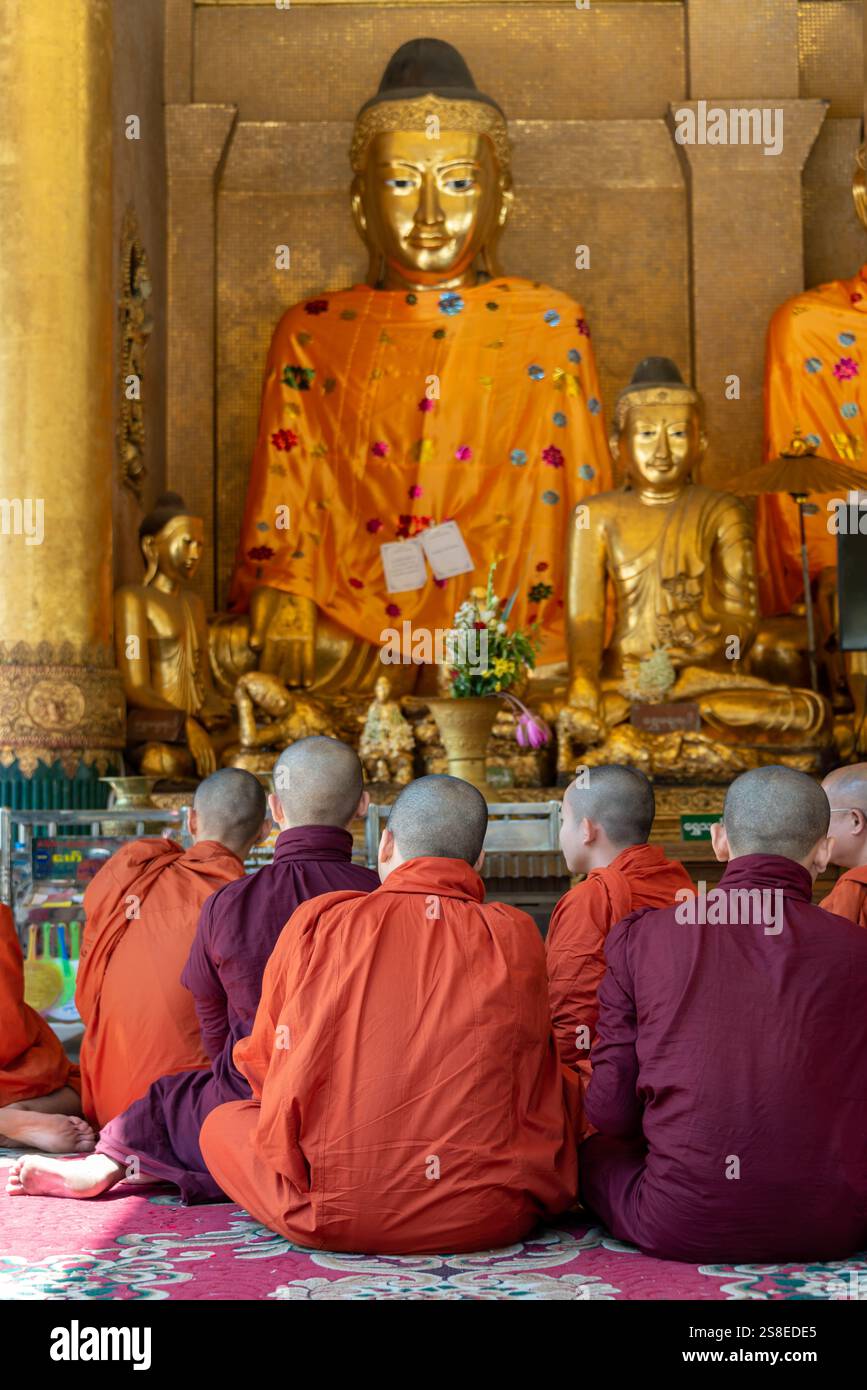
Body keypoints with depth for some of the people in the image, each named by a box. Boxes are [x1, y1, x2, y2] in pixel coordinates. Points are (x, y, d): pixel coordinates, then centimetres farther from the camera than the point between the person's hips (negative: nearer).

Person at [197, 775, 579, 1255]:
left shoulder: (315, 921, -1)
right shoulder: (516, 937, 0)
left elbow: (262, 1066, 12)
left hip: (328, 1216, -1)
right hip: (488, 1217, 2)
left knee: (221, 1123, 24)